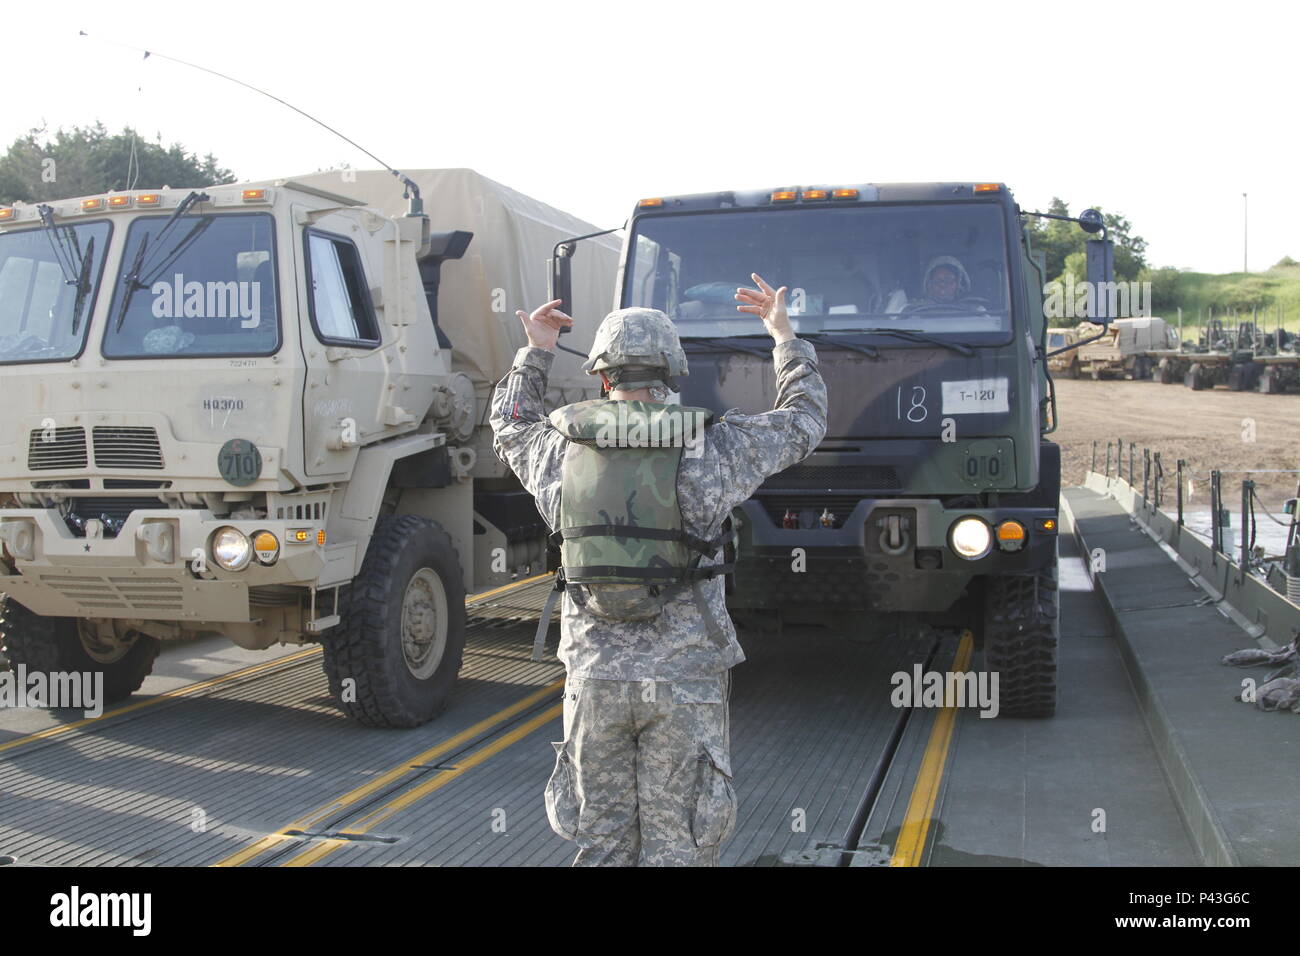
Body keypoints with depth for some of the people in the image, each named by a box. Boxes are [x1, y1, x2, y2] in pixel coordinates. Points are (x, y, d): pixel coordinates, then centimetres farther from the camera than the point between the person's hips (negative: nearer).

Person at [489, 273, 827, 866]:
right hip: (686, 678, -2)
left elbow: (510, 427, 24)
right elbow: (803, 422, 7)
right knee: (677, 845, 8)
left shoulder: (564, 452, 0)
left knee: (603, 843, 16)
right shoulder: (709, 449, -9)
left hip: (594, 677, 3)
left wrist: (534, 354, 34)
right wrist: (785, 336, 19)